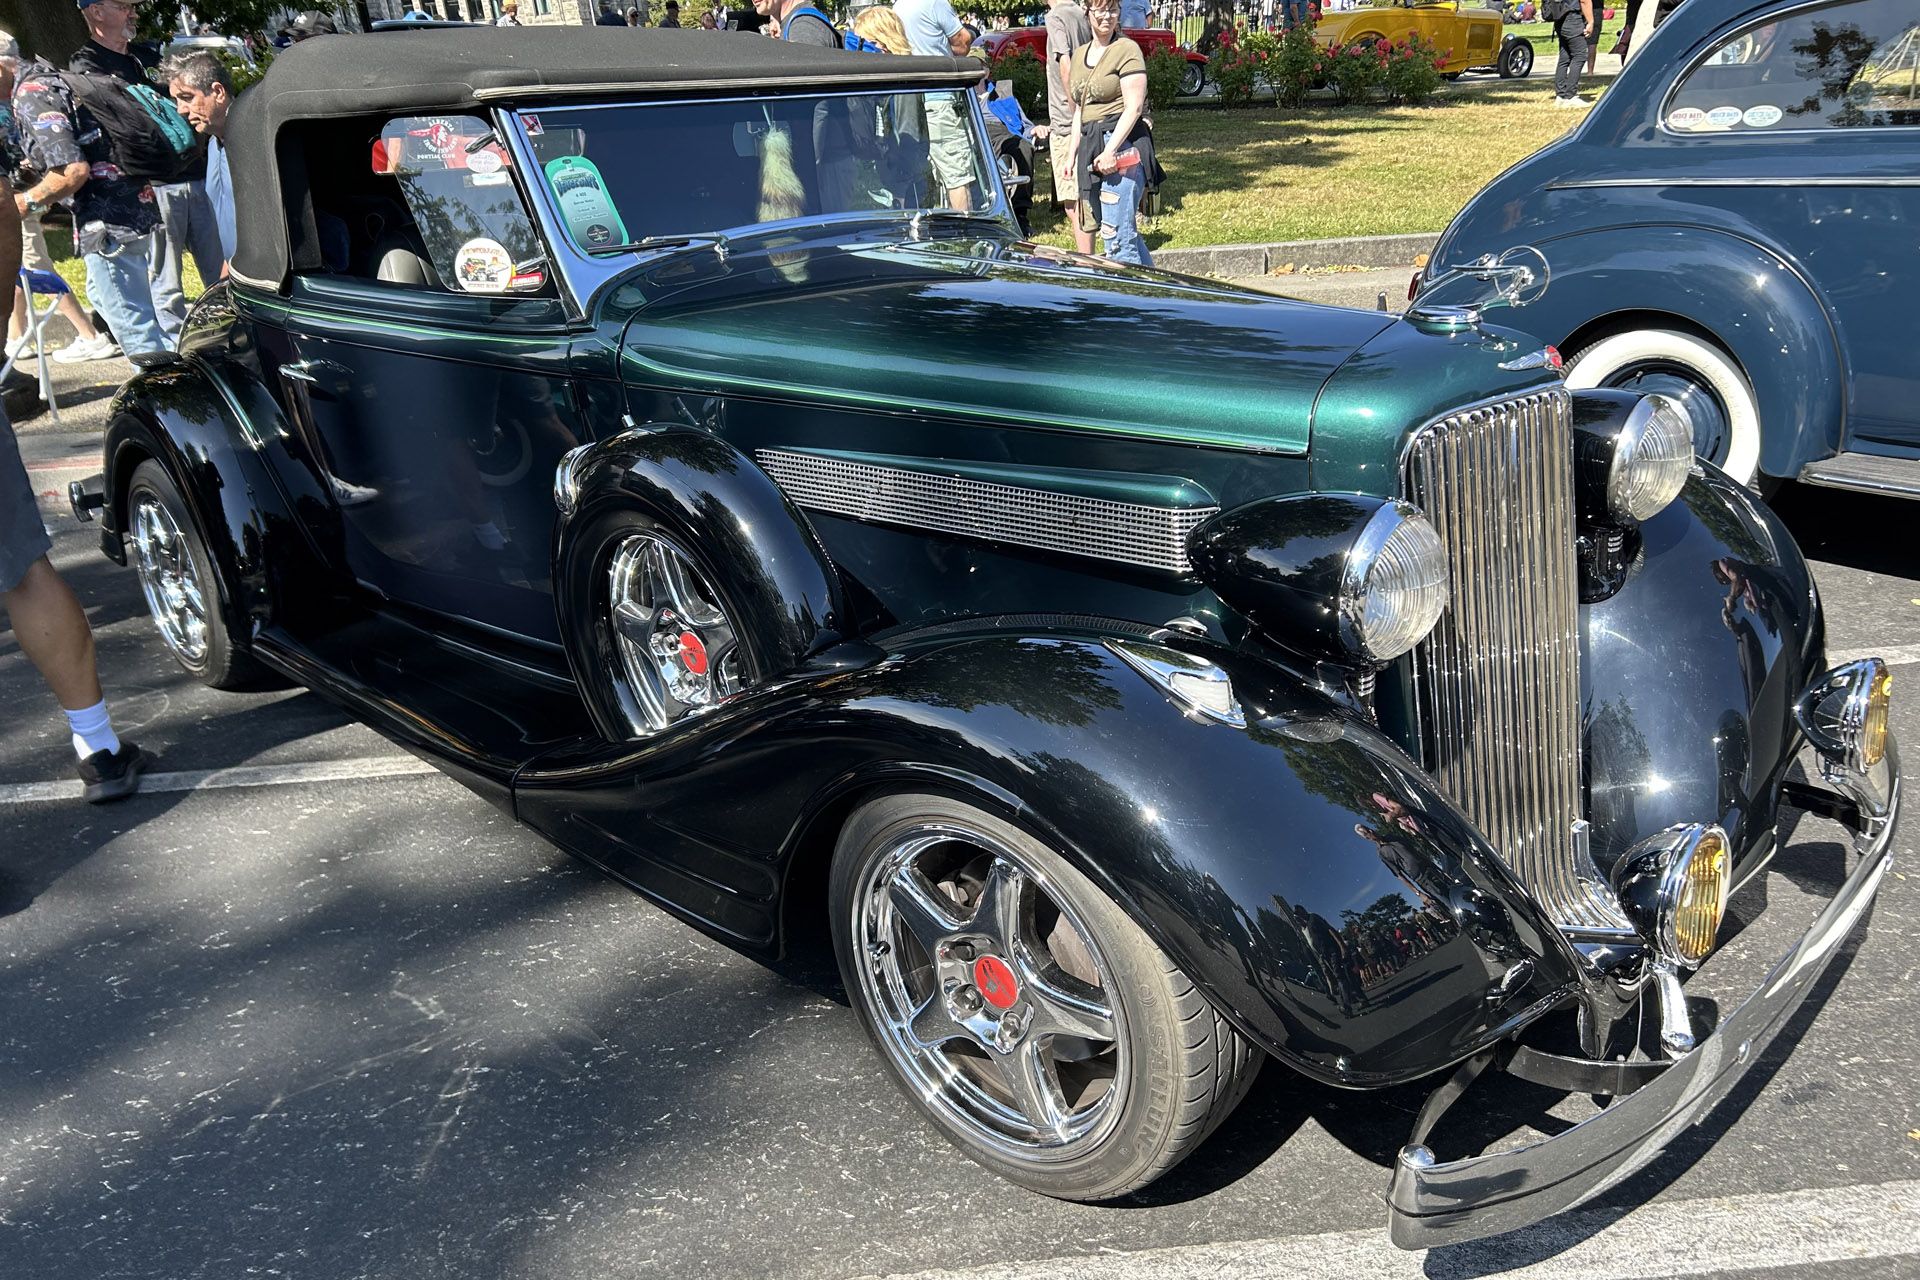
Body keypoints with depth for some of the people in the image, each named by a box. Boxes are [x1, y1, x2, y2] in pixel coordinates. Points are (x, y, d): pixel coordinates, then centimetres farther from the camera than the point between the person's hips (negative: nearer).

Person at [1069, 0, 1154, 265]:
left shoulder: (1127, 49, -5)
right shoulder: (1079, 55, 18)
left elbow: (1134, 107, -13)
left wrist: (1110, 150, -20)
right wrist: (1075, 151, 16)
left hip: (1122, 144, -8)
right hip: (1091, 145, 8)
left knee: (1116, 235, -13)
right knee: (1127, 230, 12)